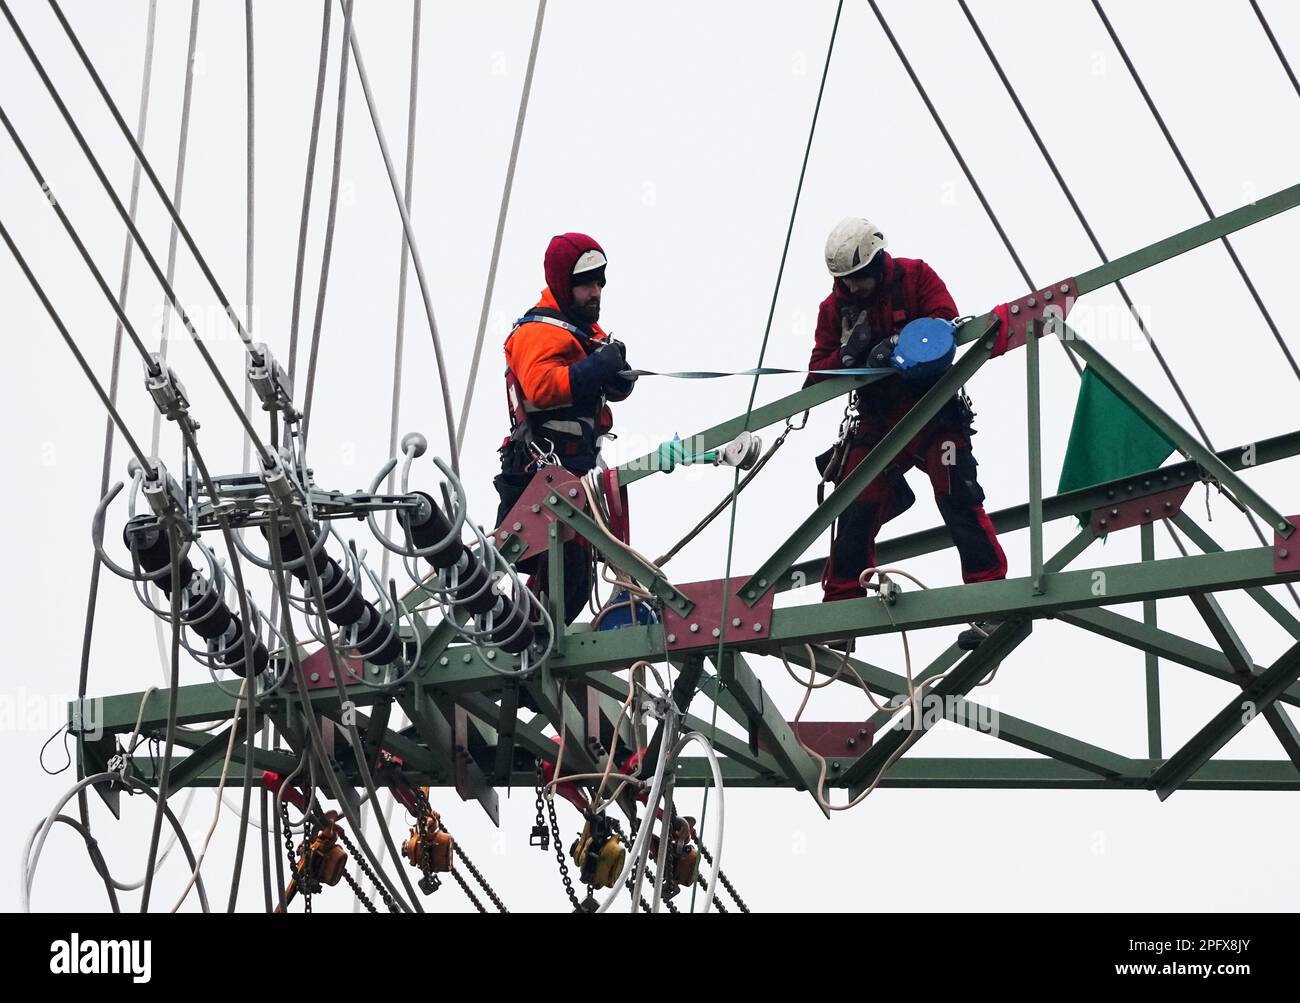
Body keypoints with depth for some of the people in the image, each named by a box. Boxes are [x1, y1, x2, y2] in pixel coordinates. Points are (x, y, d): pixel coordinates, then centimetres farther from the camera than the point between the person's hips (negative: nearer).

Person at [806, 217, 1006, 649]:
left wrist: (896, 344, -32)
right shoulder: (834, 307, 5)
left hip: (933, 409, -4)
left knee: (958, 501, -13)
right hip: (877, 421, 4)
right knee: (855, 512, -1)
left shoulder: (915, 276, -4)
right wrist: (847, 357, -20)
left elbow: (945, 322, -17)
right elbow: (819, 372, 2)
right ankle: (840, 606, 7)